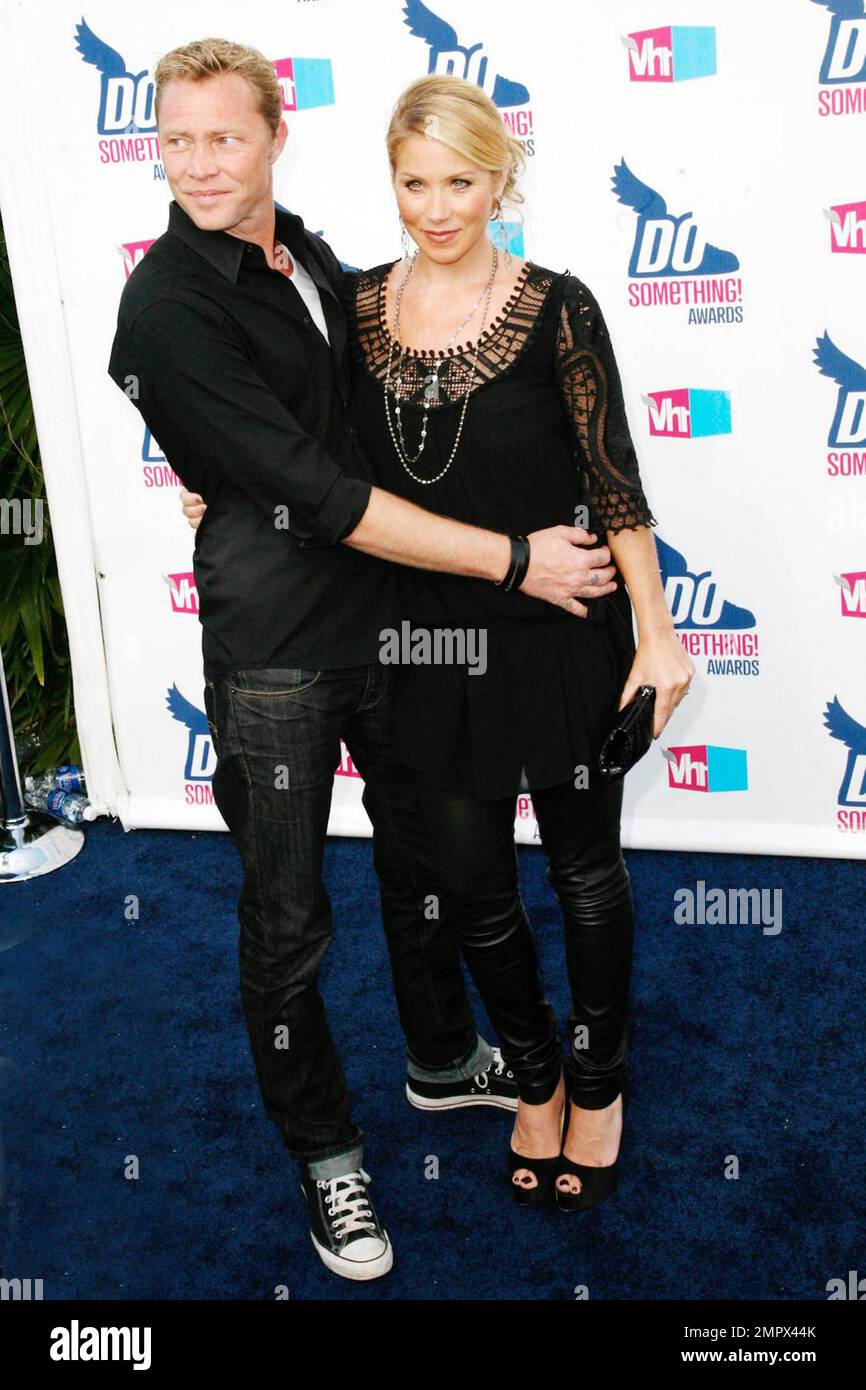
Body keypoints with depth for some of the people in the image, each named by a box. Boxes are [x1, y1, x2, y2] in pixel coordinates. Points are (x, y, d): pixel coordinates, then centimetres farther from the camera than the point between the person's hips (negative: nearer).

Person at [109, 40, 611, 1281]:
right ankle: (325, 1155, 28)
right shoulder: (168, 307, -18)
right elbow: (319, 493, -23)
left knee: (422, 854, 22)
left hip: (386, 618, 8)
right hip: (274, 655, -7)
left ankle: (446, 1060, 45)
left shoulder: (315, 261, 6)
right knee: (288, 922, 5)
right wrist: (513, 559, -21)